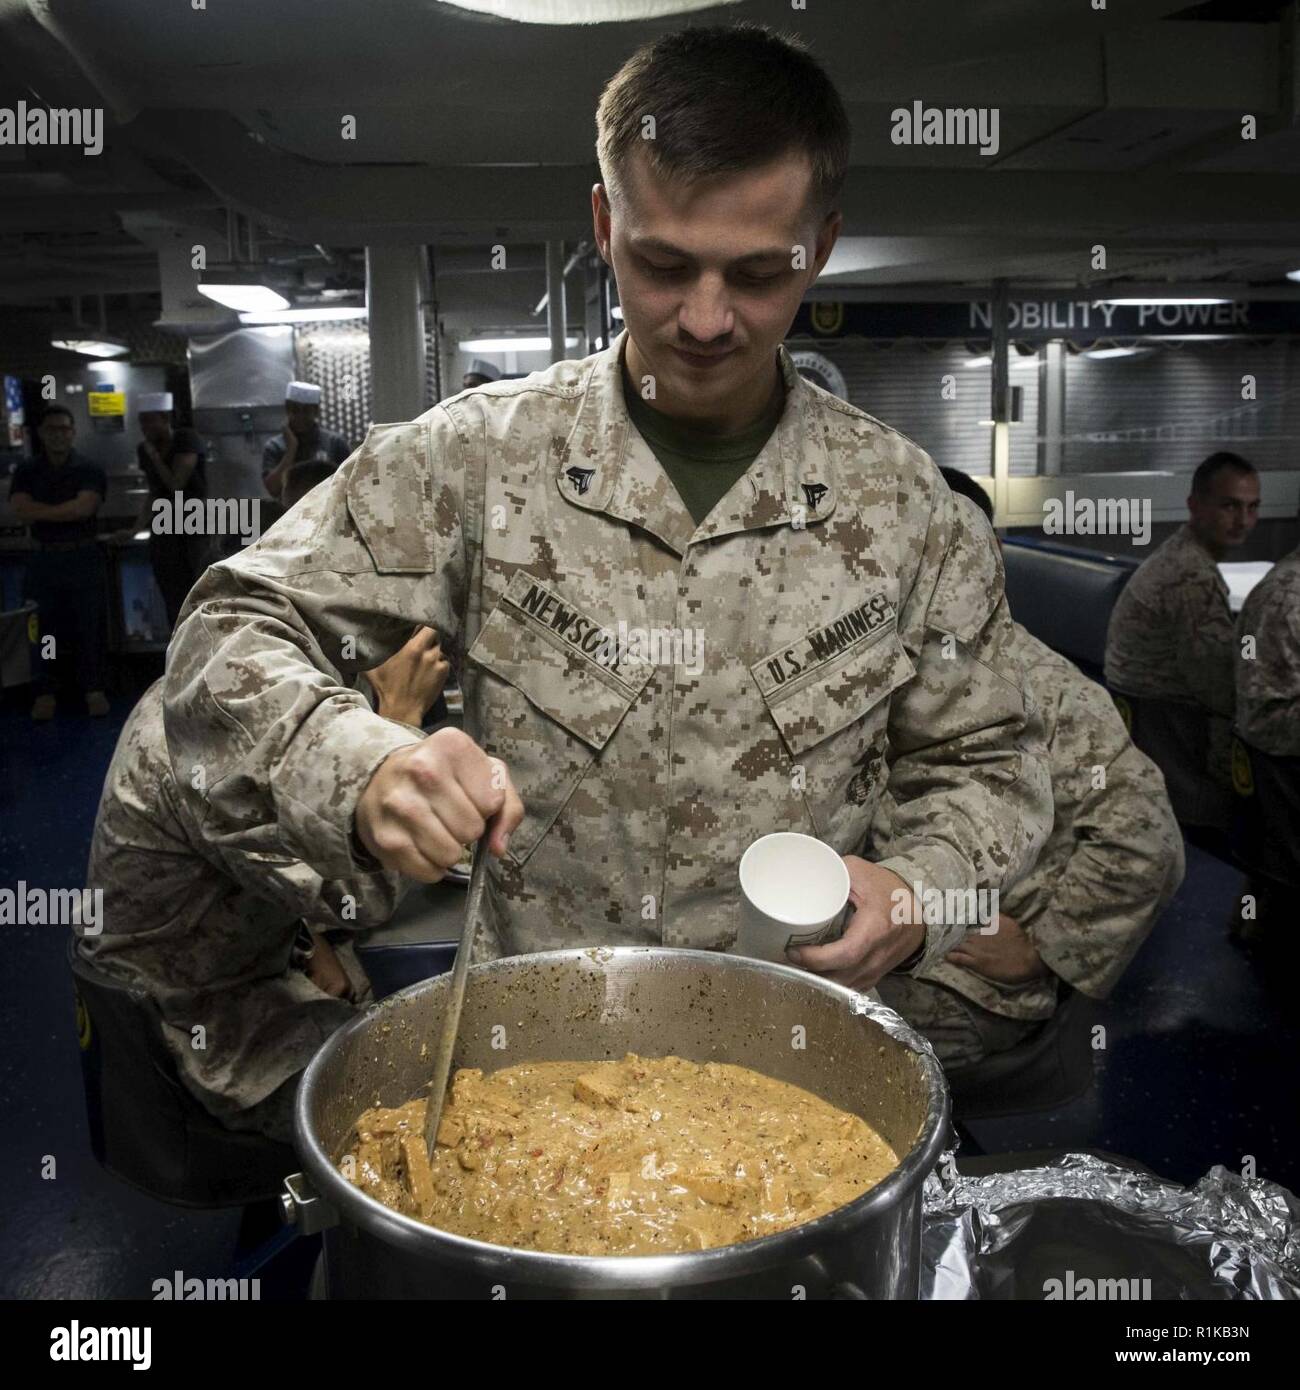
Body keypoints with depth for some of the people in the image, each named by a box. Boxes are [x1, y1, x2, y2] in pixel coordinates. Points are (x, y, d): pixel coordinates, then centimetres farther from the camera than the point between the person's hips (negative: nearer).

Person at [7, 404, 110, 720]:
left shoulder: (90, 470, -1)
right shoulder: (26, 472, 6)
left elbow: (84, 508, -16)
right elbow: (21, 510, -9)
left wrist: (41, 510, -10)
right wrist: (67, 509, -12)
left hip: (83, 558, -2)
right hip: (43, 559, 2)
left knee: (90, 625, 2)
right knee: (42, 628, 5)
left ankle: (94, 689, 12)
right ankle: (44, 692, 12)